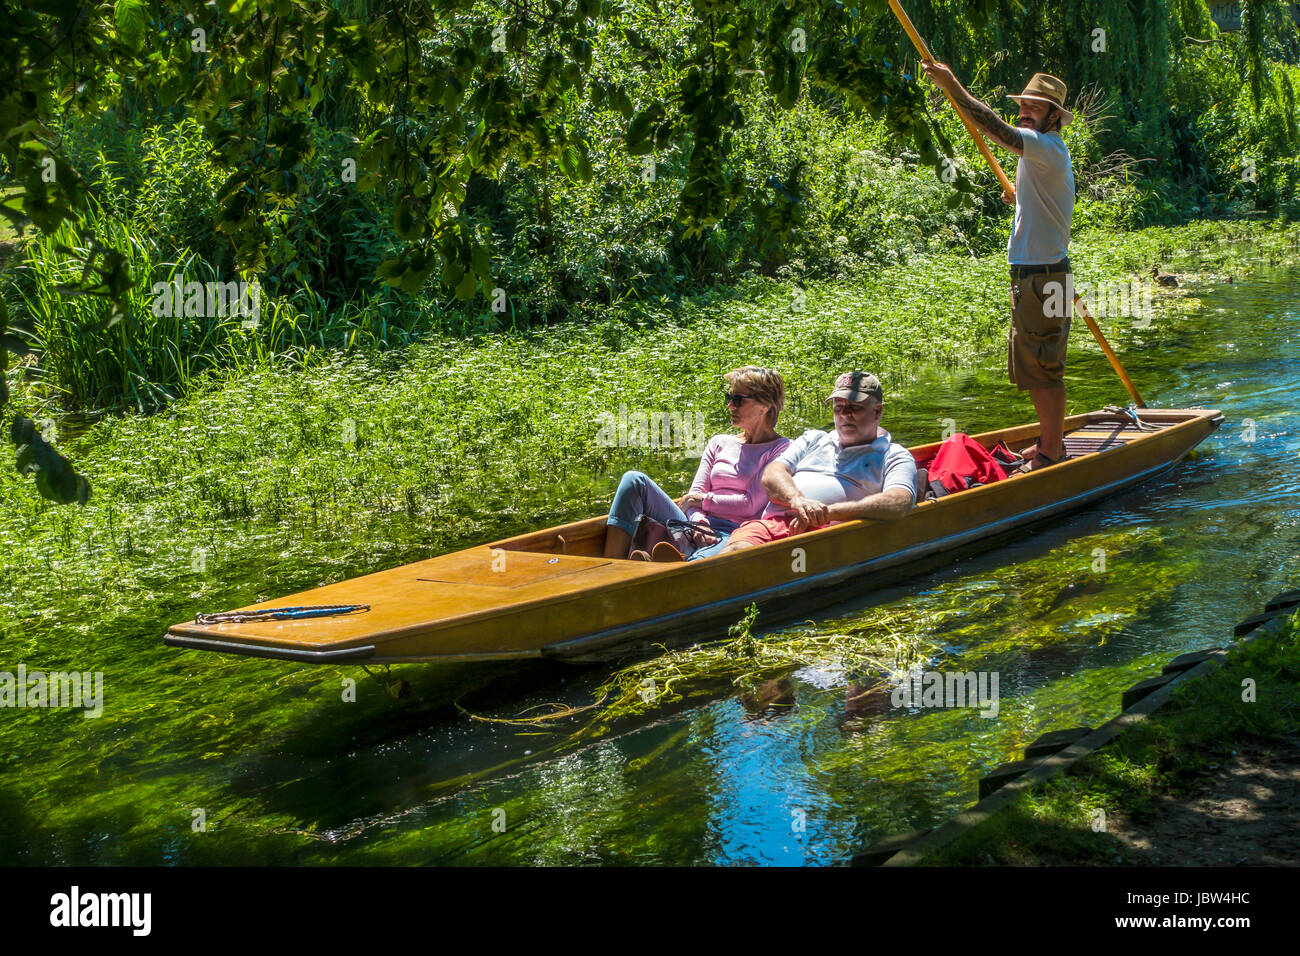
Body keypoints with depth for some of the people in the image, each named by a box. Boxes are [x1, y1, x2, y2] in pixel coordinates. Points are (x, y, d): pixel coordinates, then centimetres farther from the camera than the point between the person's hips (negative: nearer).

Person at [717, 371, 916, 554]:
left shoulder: (893, 456, 18)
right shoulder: (813, 439, 33)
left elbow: (899, 504, -5)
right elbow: (771, 474, 17)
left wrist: (828, 513, -16)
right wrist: (797, 500, -10)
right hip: (773, 522, 4)